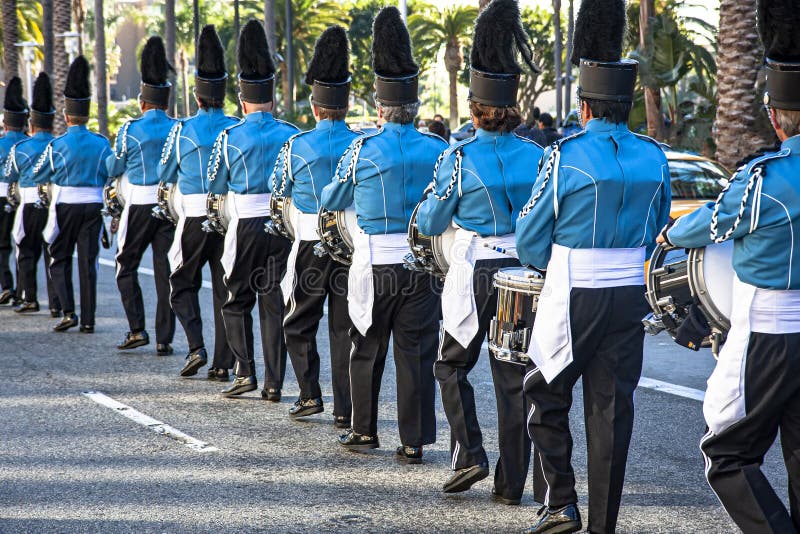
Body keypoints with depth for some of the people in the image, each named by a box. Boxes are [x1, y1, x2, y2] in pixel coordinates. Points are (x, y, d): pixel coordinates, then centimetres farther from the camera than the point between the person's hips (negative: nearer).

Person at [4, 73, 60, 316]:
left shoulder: (20, 148, -5)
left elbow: (8, 175, 8)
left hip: (31, 207, -1)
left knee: (27, 254, 14)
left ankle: (29, 298, 18)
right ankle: (57, 303, -2)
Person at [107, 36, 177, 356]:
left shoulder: (131, 129, -7)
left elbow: (113, 168, 0)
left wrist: (113, 155, 20)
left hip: (140, 206, -3)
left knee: (126, 267, 12)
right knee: (166, 271, 4)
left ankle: (137, 330, 1)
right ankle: (164, 339, 2)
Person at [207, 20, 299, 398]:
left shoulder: (229, 137, -7)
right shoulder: (291, 135, -1)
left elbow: (215, 187, 4)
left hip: (246, 225, -2)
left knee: (237, 301, 11)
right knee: (275, 302, 6)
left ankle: (245, 371, -1)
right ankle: (274, 381, 5)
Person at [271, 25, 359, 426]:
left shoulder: (297, 146, -8)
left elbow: (278, 191, 7)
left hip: (311, 245, -2)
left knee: (299, 324, 14)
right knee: (346, 327, 6)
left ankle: (310, 394, 5)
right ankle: (345, 409, 5)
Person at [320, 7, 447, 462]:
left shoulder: (363, 150, -8)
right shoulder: (439, 150, -3)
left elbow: (331, 202, 7)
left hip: (374, 265, -1)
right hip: (423, 264, 1)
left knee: (367, 348, 14)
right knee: (417, 352, 4)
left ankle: (364, 430, 24)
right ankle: (414, 440, 4)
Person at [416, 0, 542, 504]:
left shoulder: (458, 158, -11)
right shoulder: (535, 154, -2)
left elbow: (431, 224, -1)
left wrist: (430, 201, 19)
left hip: (475, 274, -3)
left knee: (452, 365, 16)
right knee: (514, 376, 8)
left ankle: (470, 457, 2)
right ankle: (512, 482, 9)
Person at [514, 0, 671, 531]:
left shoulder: (565, 157, -13)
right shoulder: (654, 159, 1)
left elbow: (529, 243, -5)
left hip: (572, 298, -4)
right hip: (630, 297, 4)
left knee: (547, 396, 12)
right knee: (612, 406, 8)